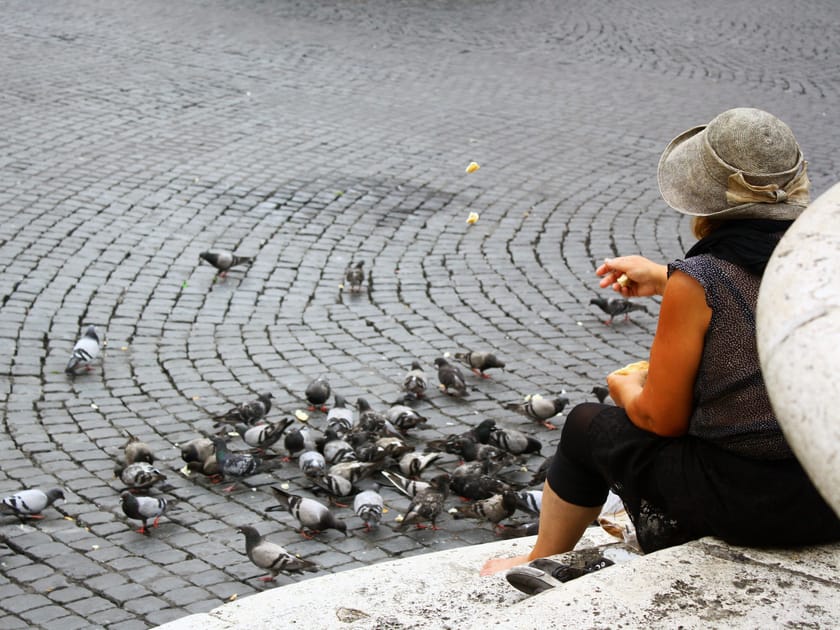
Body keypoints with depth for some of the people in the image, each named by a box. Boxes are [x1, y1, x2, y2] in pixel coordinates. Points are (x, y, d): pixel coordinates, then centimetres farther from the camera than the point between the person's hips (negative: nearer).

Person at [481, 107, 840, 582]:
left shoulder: (696, 283, -18)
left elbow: (662, 419, -9)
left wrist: (625, 389, 13)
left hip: (742, 502, -6)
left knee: (587, 426, 20)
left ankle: (539, 566, 45)